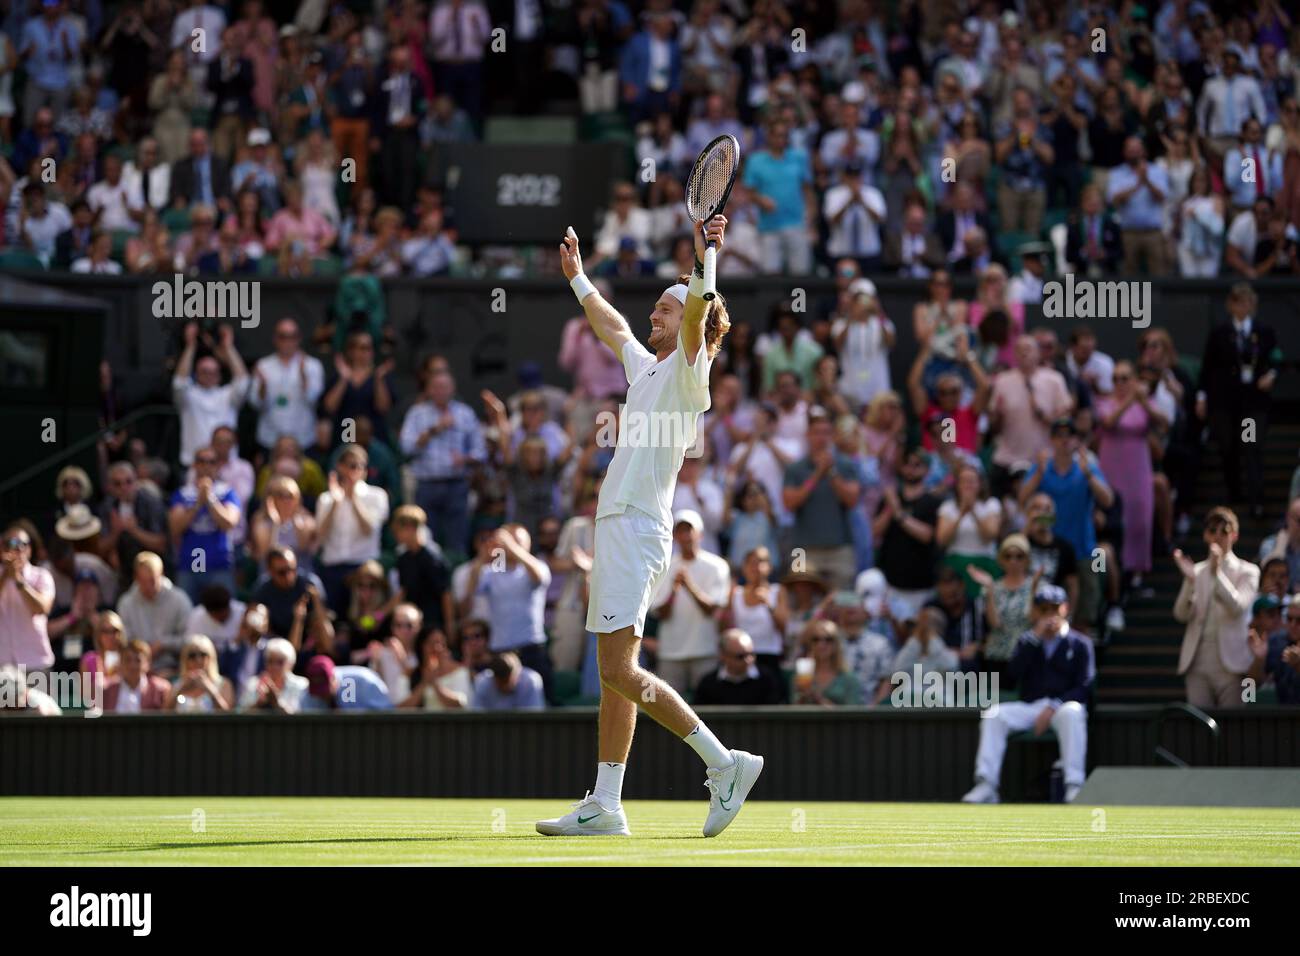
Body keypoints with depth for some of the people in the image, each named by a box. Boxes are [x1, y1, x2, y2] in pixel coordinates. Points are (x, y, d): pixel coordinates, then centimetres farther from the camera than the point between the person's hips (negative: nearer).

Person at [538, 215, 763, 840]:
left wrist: (703, 263, -40)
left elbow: (696, 318, -25)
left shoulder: (688, 369, -5)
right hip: (614, 525, 9)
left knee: (620, 670, -16)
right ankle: (605, 806, 10)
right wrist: (577, 278, 50)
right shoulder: (643, 366, 20)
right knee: (613, 675, 8)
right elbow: (611, 325, 39)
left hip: (640, 528, -9)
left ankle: (724, 763, -13)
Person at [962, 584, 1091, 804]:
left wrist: (1053, 708, -17)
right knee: (993, 715, -24)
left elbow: (1082, 688, -2)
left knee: (1072, 712, -38)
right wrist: (1035, 637, -10)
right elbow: (1013, 674, -4)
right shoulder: (1026, 641, 15)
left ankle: (1074, 786, -43)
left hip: (1062, 705, -3)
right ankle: (985, 785, -29)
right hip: (1028, 707, 3)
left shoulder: (1077, 643, 6)